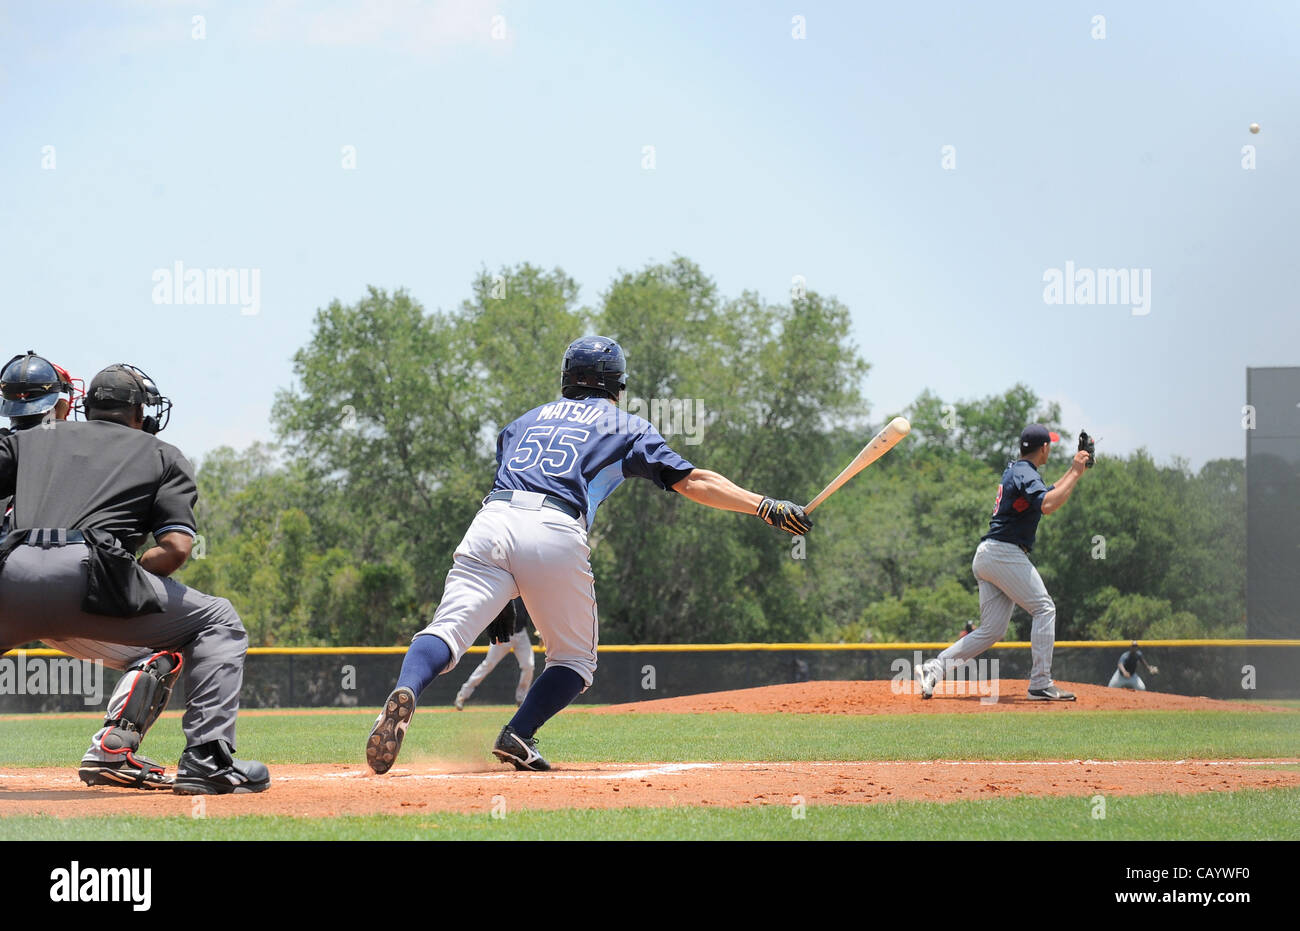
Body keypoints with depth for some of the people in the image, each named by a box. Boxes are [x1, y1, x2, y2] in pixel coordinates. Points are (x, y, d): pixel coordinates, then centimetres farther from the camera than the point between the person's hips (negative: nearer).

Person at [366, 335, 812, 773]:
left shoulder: (528, 419, 34)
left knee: (447, 631, -10)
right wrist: (766, 507, 14)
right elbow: (691, 481, 15)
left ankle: (405, 693, -42)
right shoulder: (626, 426, 23)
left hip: (491, 522, 3)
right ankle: (517, 737, -9)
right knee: (574, 660, 14)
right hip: (556, 534, -3)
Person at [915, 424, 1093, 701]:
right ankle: (1040, 684, -12)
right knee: (1044, 608, -7)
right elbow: (1048, 505, -27)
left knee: (992, 630, 6)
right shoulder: (1026, 474, -9)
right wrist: (1075, 473, -18)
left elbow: (1047, 496, 35)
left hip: (987, 555, 10)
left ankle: (933, 668, -2)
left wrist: (1073, 471, 28)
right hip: (1005, 552, -10)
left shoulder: (1014, 470, 22)